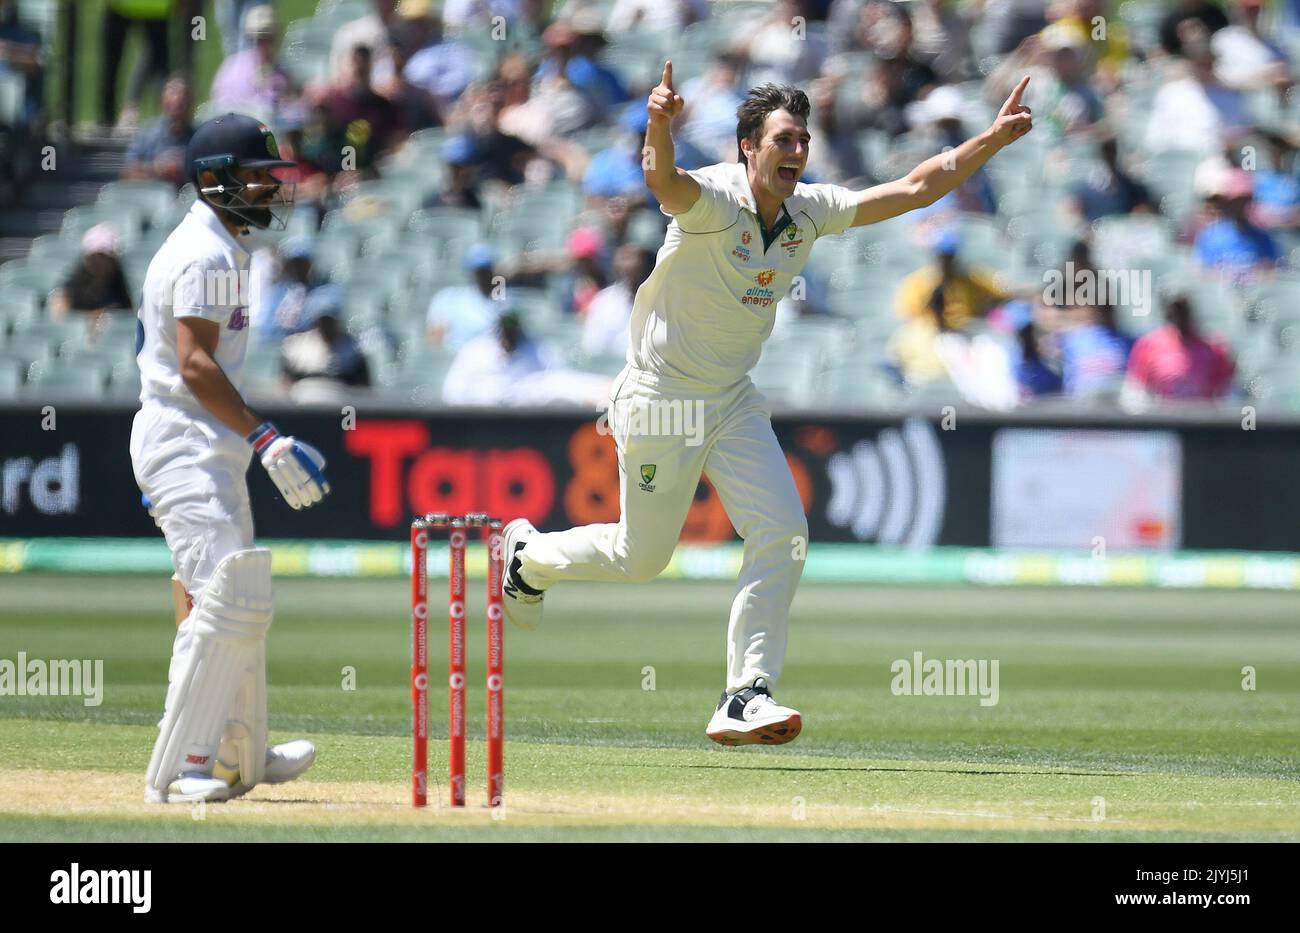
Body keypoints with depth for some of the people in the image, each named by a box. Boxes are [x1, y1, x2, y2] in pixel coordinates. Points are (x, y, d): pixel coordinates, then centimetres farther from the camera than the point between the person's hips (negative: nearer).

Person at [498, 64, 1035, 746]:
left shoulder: (812, 213, -2)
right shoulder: (712, 199, -23)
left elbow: (914, 189, 1)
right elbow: (664, 181, -47)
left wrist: (993, 139, -8)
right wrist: (659, 127, -69)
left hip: (734, 401, 6)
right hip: (661, 399, -6)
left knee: (783, 535, -10)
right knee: (642, 557, 6)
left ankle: (744, 700, -8)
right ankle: (528, 556, 36)